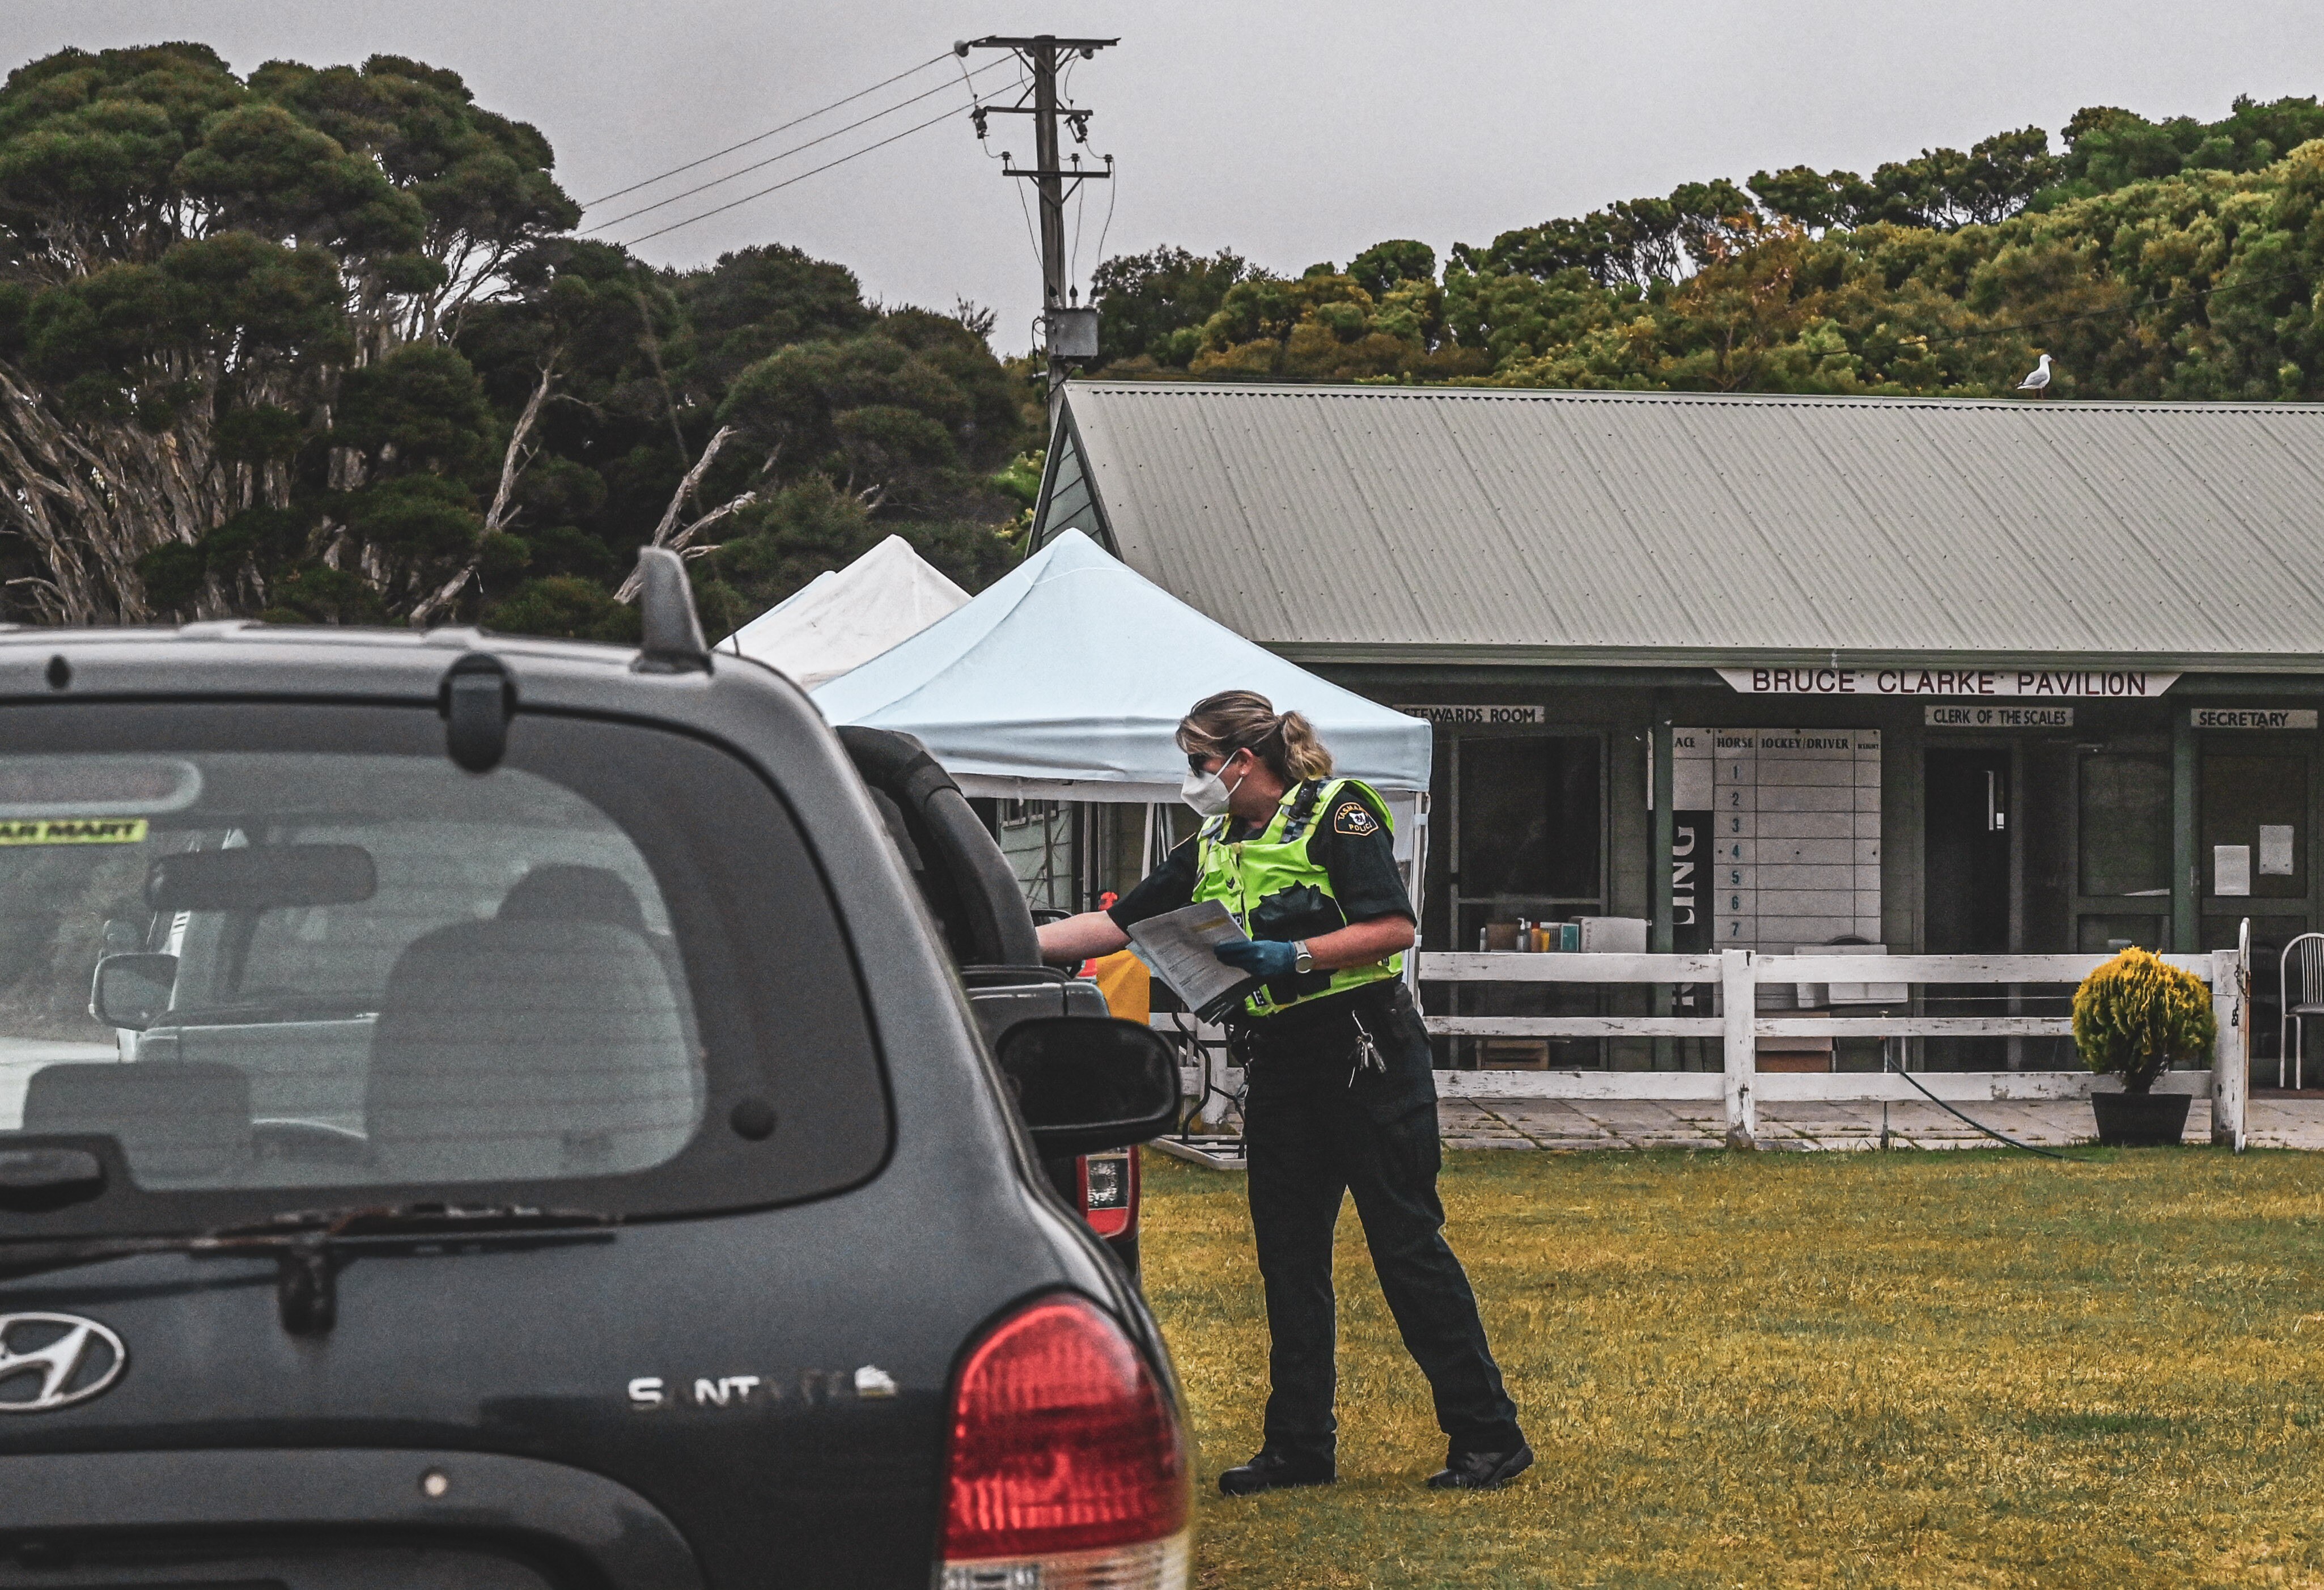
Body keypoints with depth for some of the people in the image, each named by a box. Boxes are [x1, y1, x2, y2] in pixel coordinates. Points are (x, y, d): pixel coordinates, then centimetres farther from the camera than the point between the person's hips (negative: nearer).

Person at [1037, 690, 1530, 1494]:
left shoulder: (1337, 814, -7)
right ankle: (1300, 1444, 14)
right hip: (1279, 1072, 7)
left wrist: (1292, 957, -23)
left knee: (1408, 1243, -6)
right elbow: (1116, 923, 15)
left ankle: (1488, 1436, -1)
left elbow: (1394, 928, -16)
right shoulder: (1212, 849, 15)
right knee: (1288, 1258, 7)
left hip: (1366, 1061, -7)